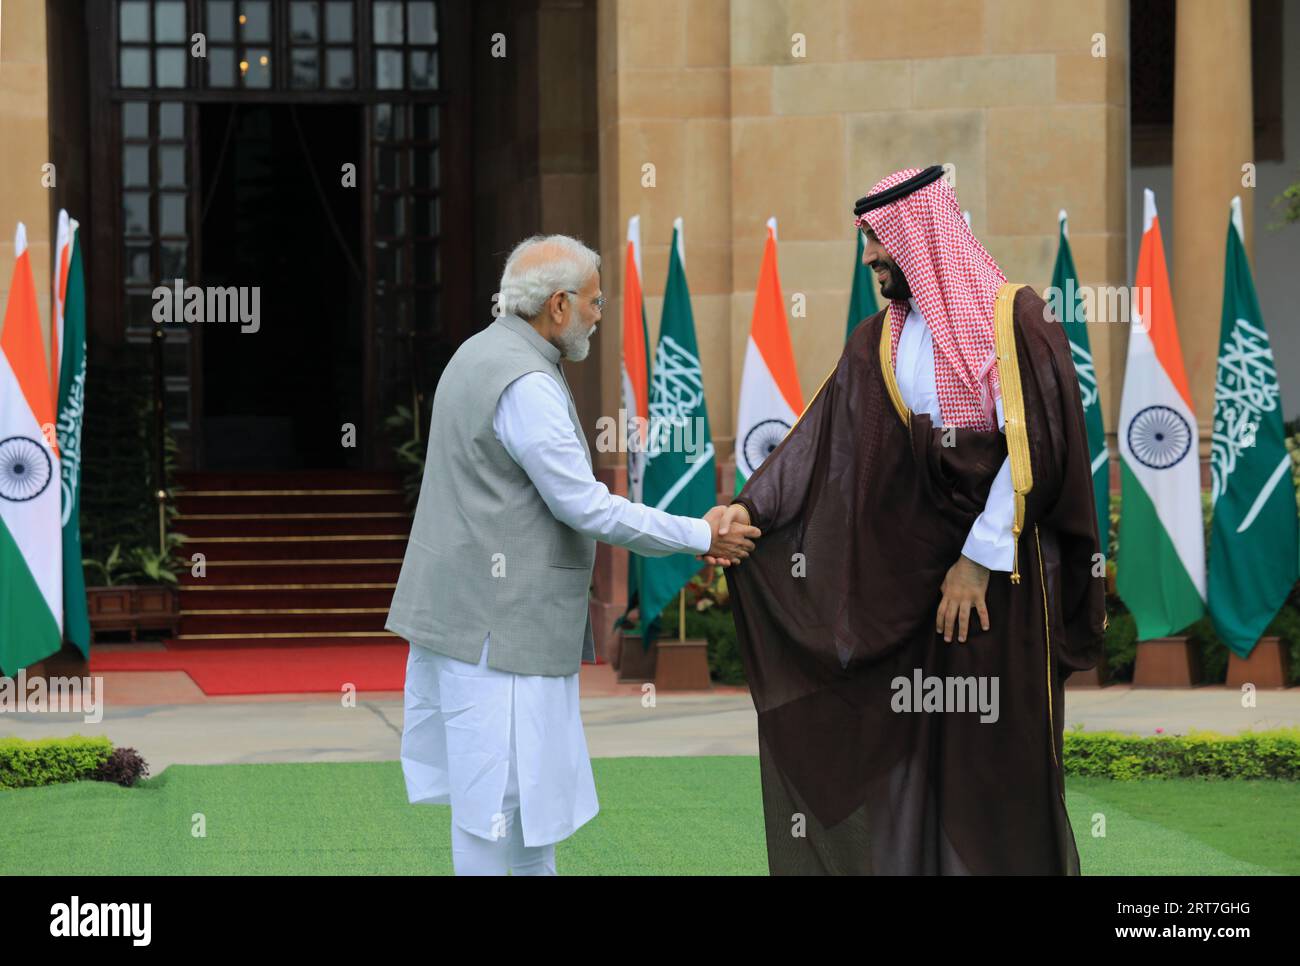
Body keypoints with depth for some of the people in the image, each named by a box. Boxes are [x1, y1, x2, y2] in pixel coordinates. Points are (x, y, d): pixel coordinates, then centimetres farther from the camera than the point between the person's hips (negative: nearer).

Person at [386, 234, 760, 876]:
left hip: (463, 607, 10)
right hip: (497, 619, -10)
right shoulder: (527, 386, -19)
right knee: (500, 784, -3)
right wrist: (699, 538, -11)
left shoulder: (480, 354, 13)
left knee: (538, 776, 16)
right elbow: (586, 507, -19)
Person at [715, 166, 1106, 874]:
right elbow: (819, 439, 6)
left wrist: (981, 559, -15)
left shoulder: (1014, 318, -7)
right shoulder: (879, 343, 11)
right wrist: (752, 506, -7)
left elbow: (1032, 449, -13)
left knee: (1000, 751, -1)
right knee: (908, 745, 4)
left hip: (1003, 567, -5)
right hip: (907, 570, 5)